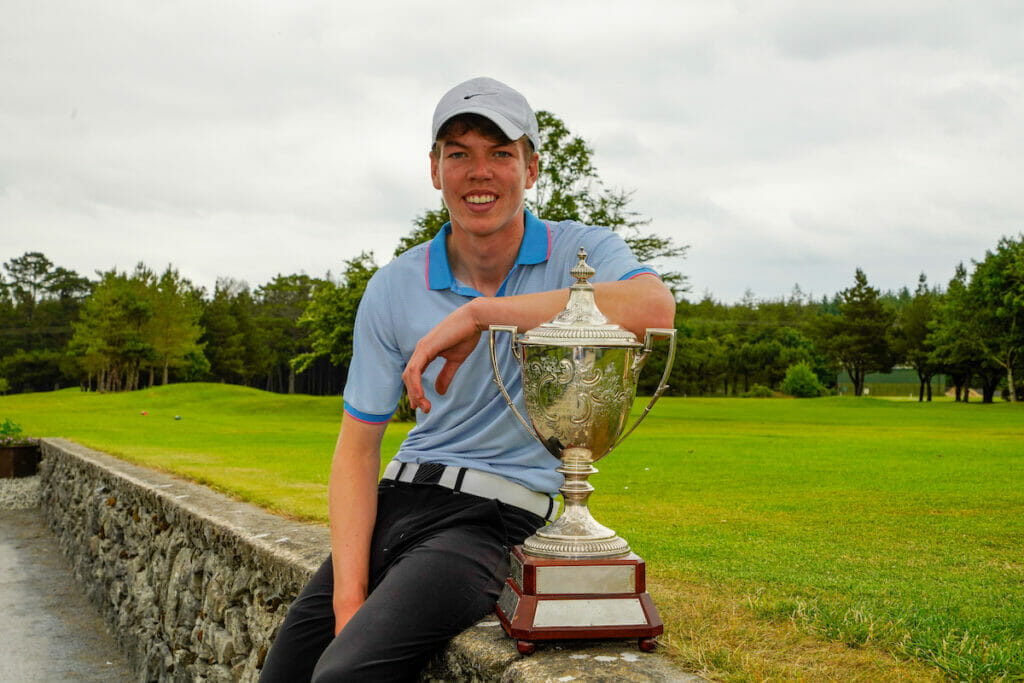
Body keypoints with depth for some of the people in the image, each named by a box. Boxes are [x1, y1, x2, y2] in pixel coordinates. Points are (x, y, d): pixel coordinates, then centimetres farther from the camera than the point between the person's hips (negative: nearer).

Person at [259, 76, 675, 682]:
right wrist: (349, 594, -9)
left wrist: (481, 312, -26)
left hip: (498, 512, -4)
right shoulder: (394, 289, 5)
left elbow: (656, 308, -28)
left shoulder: (579, 252, -3)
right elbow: (358, 448, 5)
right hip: (400, 494, 4)